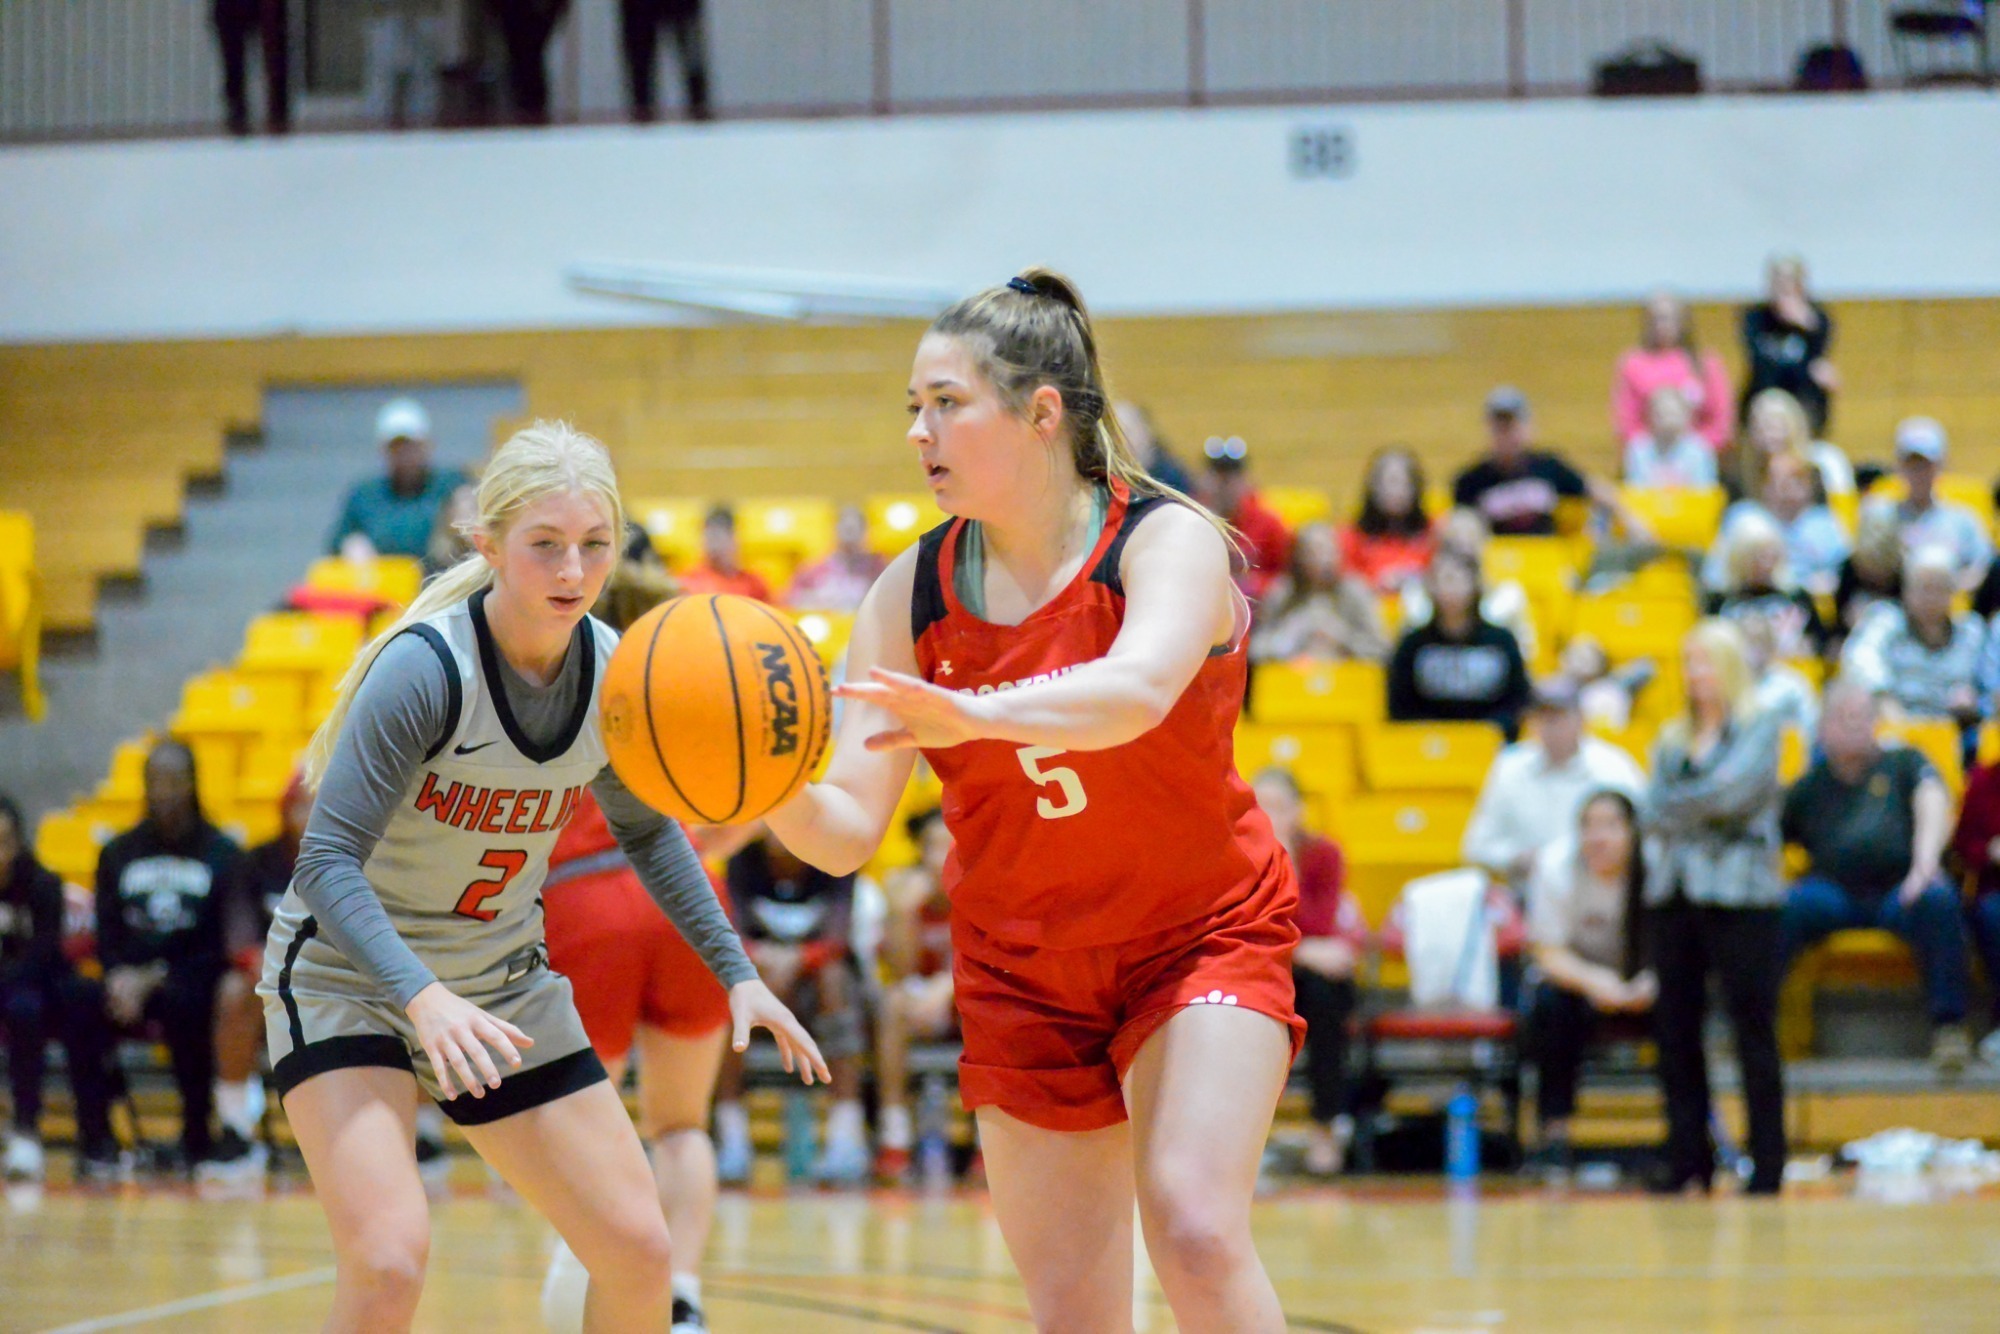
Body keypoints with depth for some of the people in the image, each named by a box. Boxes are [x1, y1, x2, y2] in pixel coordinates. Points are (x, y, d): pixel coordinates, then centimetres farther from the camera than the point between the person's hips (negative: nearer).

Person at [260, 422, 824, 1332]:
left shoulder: (612, 674, -7)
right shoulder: (426, 668, -26)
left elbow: (645, 829, 13)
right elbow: (328, 864, -29)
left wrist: (735, 972, 7)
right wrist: (425, 999, -42)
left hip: (507, 988, 6)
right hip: (347, 981, -6)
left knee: (639, 1254, 2)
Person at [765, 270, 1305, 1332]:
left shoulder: (1167, 541, -16)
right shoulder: (912, 593, -4)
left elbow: (1138, 692, -39)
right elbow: (848, 829, -10)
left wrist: (982, 713, -58)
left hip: (1200, 938, -4)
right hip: (1023, 973, 4)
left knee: (1195, 1233, -26)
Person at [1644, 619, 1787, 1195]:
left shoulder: (1759, 728, 3)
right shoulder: (1672, 739, 17)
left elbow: (1734, 792, -12)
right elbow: (1655, 815, 7)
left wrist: (1678, 805, -1)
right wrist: (1707, 810, -7)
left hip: (1741, 895, -5)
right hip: (1674, 893, 5)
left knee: (1754, 1035, -6)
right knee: (1675, 1034, 3)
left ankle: (1767, 1164, -3)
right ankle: (1688, 1162, 8)